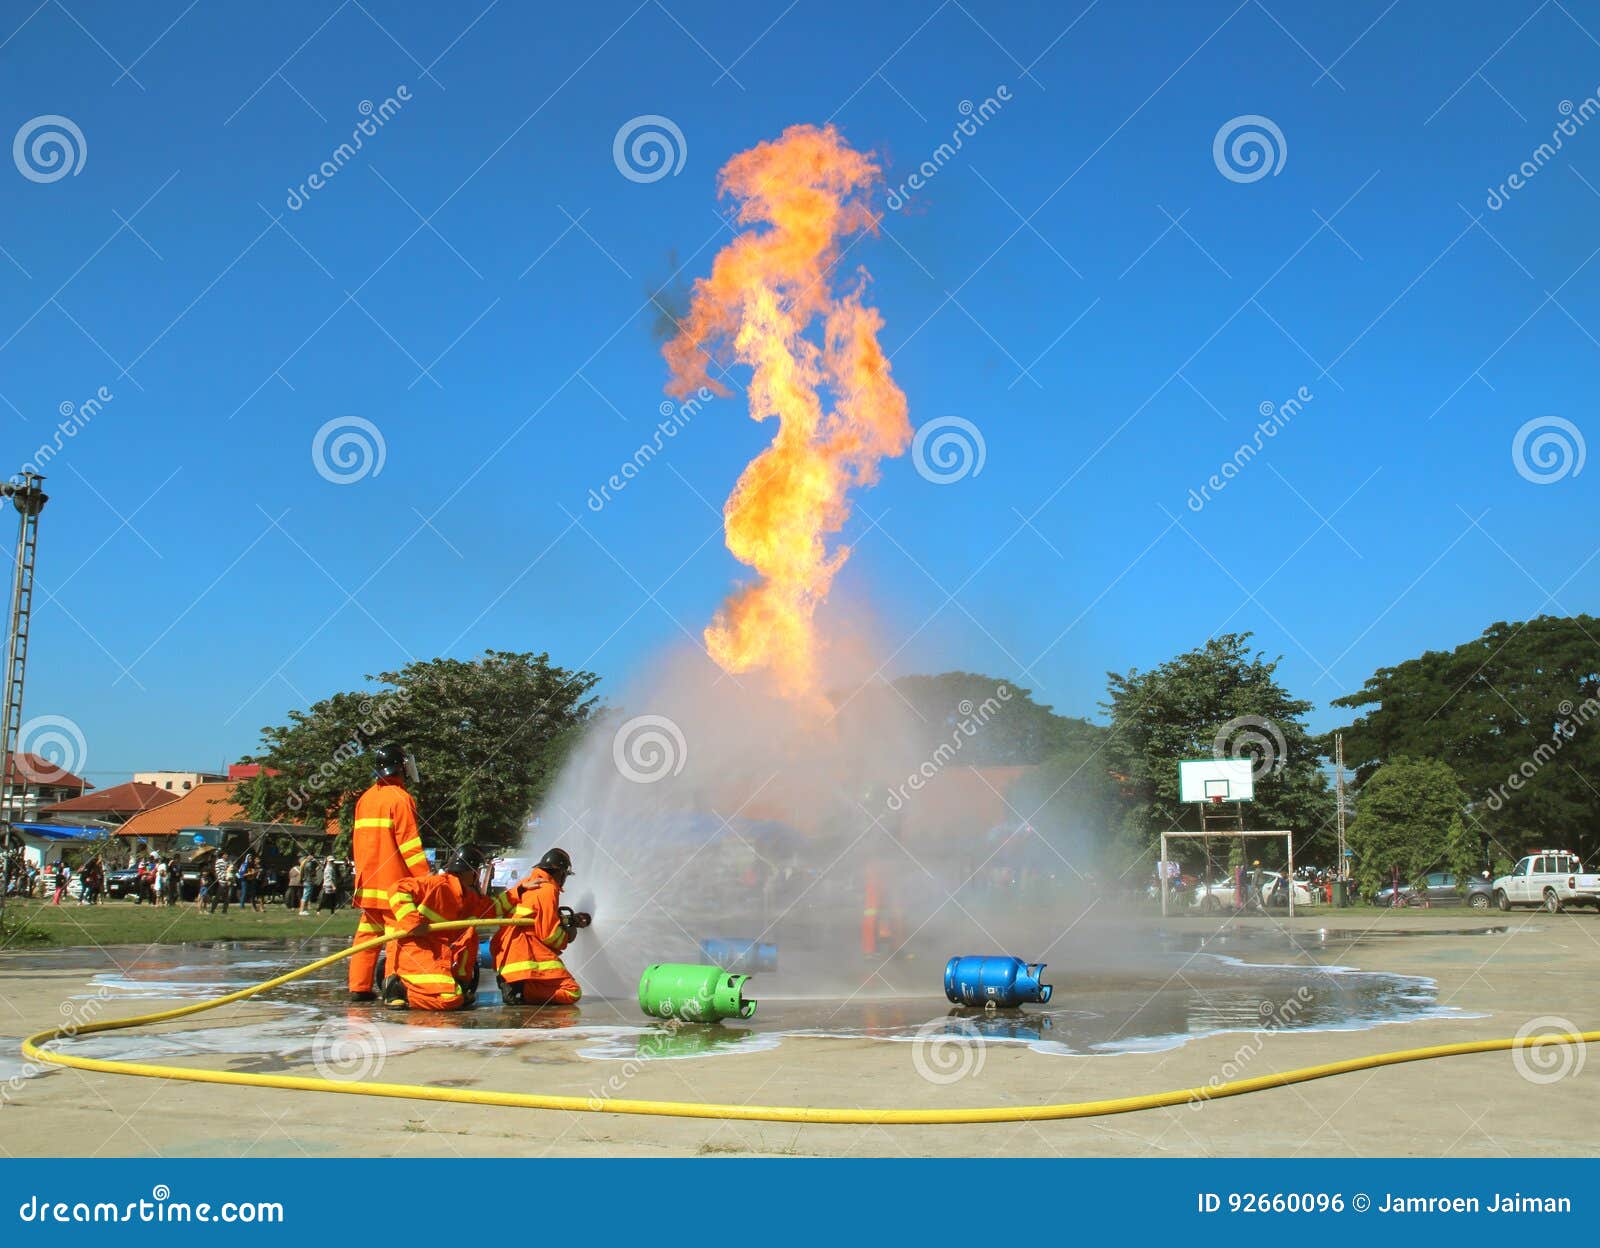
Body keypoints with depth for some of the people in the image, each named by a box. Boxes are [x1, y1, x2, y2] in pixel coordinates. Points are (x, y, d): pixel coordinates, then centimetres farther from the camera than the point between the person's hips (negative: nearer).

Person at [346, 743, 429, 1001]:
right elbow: (410, 843, -16)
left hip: (367, 880, 8)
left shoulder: (365, 799, 14)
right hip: (395, 881, -8)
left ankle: (359, 987, 12)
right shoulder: (400, 798, -11)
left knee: (367, 932, 11)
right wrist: (425, 877, -15)